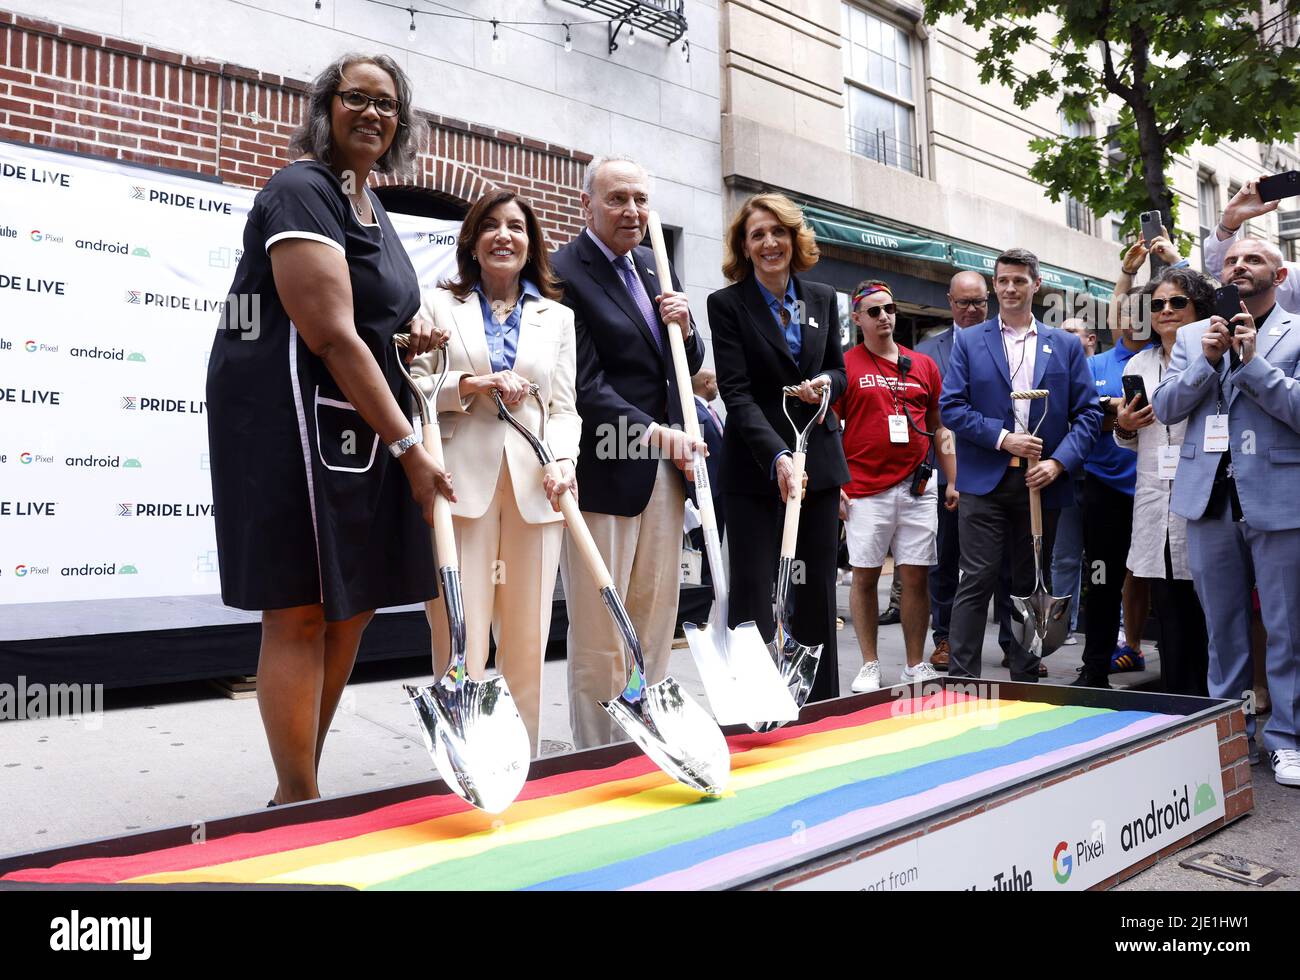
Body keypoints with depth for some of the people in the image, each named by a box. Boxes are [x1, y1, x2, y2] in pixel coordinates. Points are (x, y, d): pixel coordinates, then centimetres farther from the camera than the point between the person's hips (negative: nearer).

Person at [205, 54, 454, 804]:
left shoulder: (368, 201, 18)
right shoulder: (302, 192, -10)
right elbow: (331, 337, -20)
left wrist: (412, 329, 9)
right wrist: (408, 446, -20)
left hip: (354, 425, 10)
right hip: (292, 420, -9)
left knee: (354, 604, 10)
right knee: (302, 613, -5)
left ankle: (300, 793, 23)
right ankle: (301, 806, 7)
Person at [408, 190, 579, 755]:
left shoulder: (558, 317, 18)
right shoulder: (439, 305, 13)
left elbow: (564, 407, 10)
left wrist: (563, 461, -8)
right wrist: (473, 385, -11)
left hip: (535, 486, 2)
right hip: (461, 480, -2)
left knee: (527, 640, 4)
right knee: (460, 639, -5)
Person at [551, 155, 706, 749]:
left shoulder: (655, 267, 16)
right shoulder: (562, 273, -8)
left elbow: (688, 367, 21)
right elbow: (586, 387, -14)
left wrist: (685, 327, 0)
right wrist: (659, 433, -20)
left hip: (665, 467, 7)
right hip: (604, 470, -7)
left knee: (657, 622, 11)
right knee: (599, 631, 0)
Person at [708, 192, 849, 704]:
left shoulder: (823, 298, 10)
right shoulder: (727, 304, -4)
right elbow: (736, 392, -13)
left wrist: (825, 383, -6)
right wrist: (778, 456, -25)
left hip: (819, 459, 4)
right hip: (755, 465, -4)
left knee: (817, 589, 8)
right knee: (753, 592, -4)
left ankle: (820, 704, 20)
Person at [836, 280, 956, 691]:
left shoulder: (924, 365, 13)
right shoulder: (845, 365, 3)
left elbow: (939, 429, 16)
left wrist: (953, 481, 10)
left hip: (918, 488, 3)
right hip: (866, 491, -3)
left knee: (916, 577, 4)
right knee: (864, 576, 3)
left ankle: (916, 666, 15)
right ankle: (869, 665, 14)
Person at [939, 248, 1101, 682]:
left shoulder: (1066, 345, 10)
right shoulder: (968, 342, 6)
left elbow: (1088, 412, 6)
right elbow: (950, 406, -2)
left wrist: (1059, 462, -8)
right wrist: (1002, 438, -12)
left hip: (1041, 483, 2)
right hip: (984, 481, -2)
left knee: (1030, 583, 10)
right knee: (976, 580, -5)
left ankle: (1026, 679, 20)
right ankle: (961, 678, 0)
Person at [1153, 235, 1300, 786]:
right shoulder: (1193, 337, 13)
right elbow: (1164, 408, 4)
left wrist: (1252, 360, -15)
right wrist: (1208, 360, -8)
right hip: (1209, 497, 3)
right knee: (1222, 626, 13)